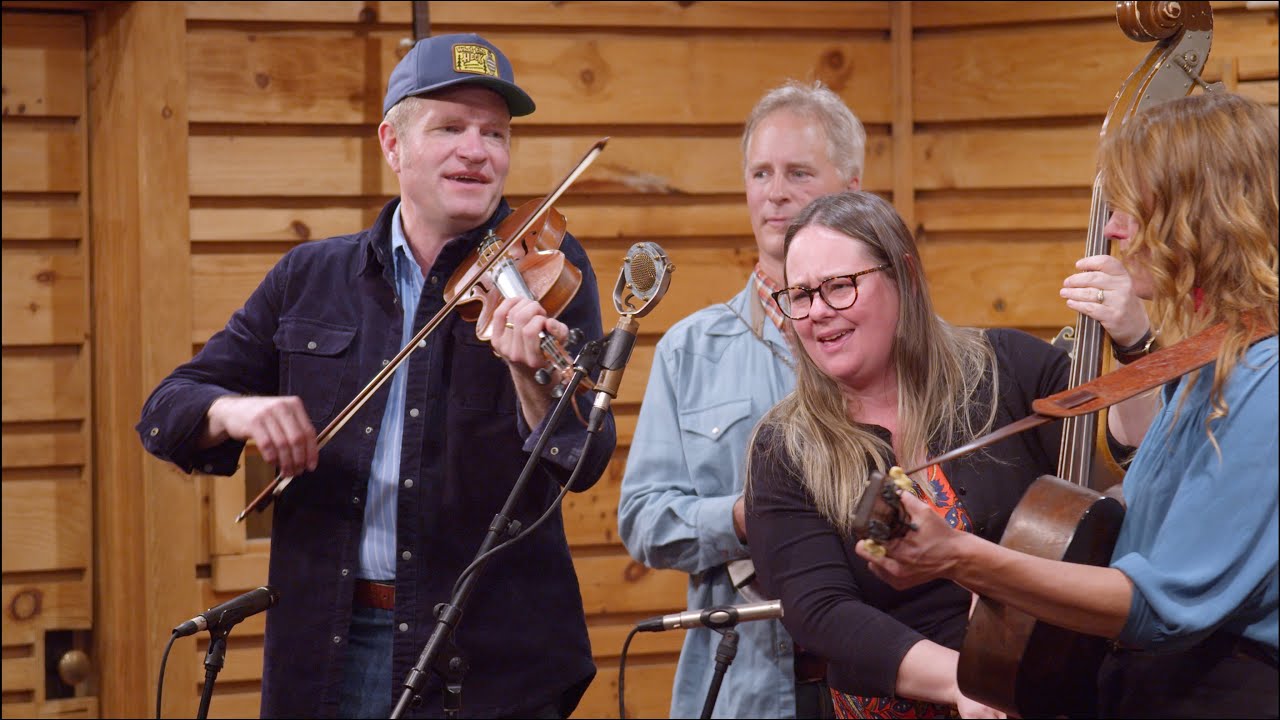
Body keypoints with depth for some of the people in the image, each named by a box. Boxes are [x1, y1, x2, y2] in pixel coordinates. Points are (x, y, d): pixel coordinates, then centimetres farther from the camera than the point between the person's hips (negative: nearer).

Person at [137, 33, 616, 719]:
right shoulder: (309, 279, 8)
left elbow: (583, 461, -11)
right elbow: (168, 410, 8)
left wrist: (532, 377, -32)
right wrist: (232, 412, -14)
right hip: (327, 655, 3)